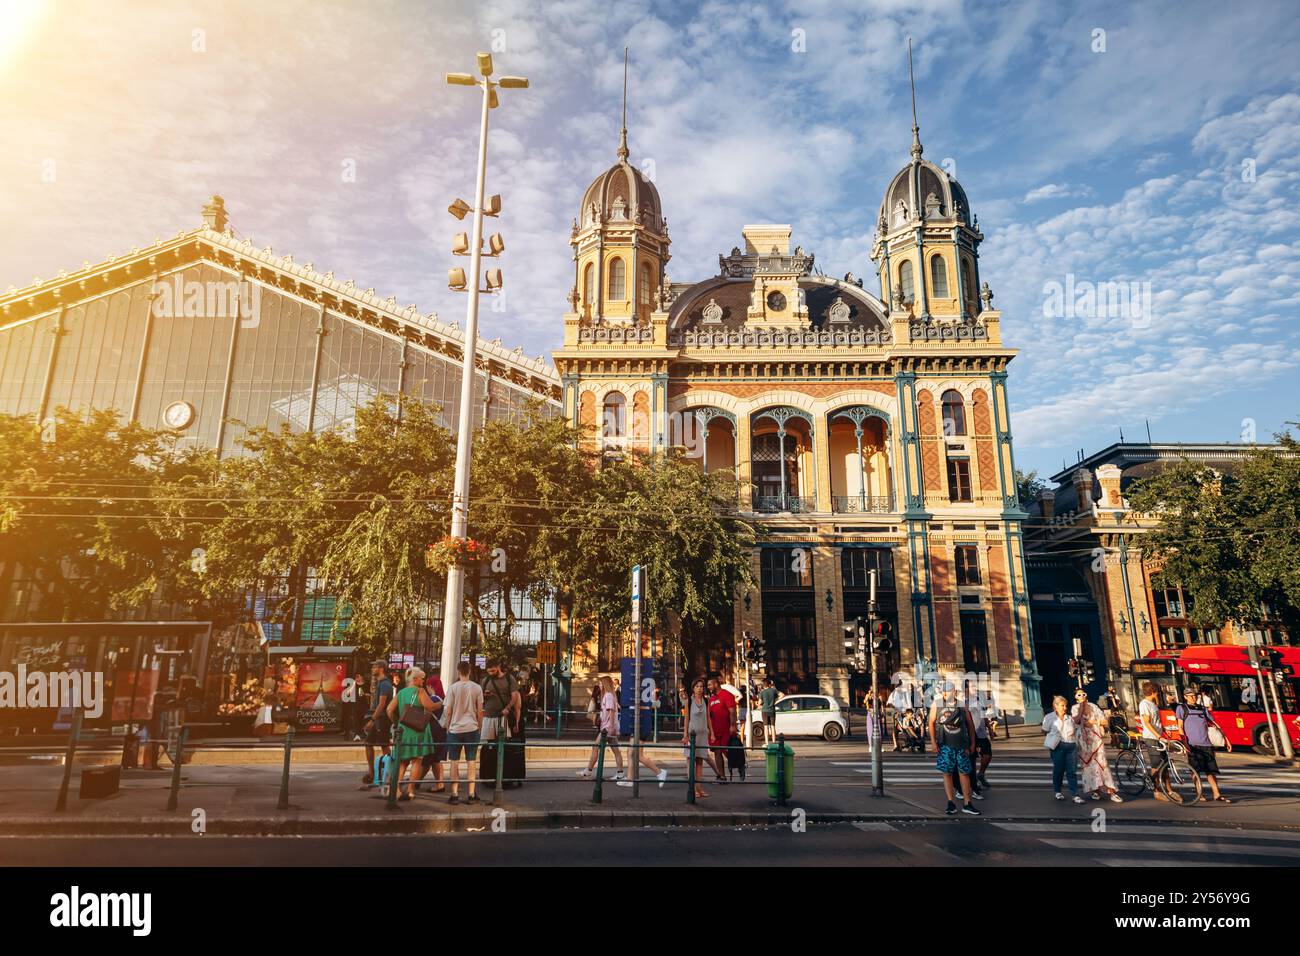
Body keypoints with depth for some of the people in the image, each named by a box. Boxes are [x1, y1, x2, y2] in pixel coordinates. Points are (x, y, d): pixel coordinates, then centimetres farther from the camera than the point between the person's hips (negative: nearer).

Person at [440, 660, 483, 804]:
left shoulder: (453, 688, -5)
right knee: (471, 762, 6)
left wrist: (447, 727, 10)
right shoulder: (477, 688, -1)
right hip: (472, 728, 1)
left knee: (454, 763, 7)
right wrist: (480, 726, 15)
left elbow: (448, 711, -3)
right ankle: (472, 794, 6)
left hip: (455, 729, -1)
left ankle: (455, 794, 6)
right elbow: (480, 711, 3)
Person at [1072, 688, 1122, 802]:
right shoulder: (1075, 708, 6)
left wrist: (1093, 722, -9)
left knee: (1102, 763, -6)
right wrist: (1081, 707, -8)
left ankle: (1111, 791, -7)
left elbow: (1104, 721, 6)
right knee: (1089, 764, 0)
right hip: (1084, 739, 0)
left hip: (1096, 738, 0)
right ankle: (1094, 790, 7)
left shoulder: (1093, 706, 9)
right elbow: (1076, 720, -13)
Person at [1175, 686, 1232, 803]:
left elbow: (1215, 724, 19)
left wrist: (1226, 740, 12)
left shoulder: (1203, 709, 18)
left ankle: (1216, 795, 5)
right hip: (1193, 744, -4)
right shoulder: (1181, 708, 5)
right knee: (1196, 770, -2)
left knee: (1211, 769, 1)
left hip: (1206, 743, 4)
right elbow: (1180, 727, -1)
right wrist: (1185, 743, -11)